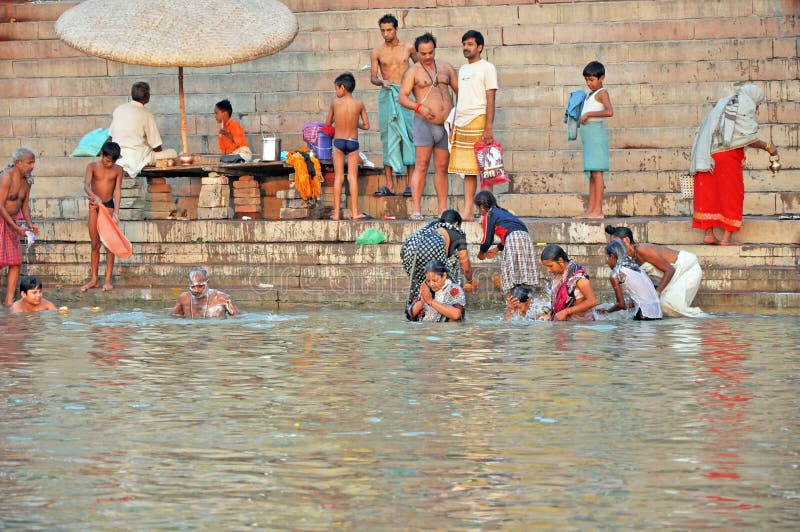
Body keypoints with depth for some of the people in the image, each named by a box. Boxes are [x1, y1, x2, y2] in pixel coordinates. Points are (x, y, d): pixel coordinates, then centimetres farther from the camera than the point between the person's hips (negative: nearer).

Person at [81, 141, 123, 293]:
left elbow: (118, 191, -6)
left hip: (109, 205, 0)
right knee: (95, 244, 5)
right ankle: (94, 280, 13)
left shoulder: (118, 170, -1)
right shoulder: (92, 166, -5)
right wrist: (94, 196, -41)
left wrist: (116, 211, -18)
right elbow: (86, 185, -20)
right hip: (94, 206, 0)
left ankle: (108, 280, 1)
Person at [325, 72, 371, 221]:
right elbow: (366, 126, 2)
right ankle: (355, 212, 0)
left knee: (338, 177, 4)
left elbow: (328, 123, 8)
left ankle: (336, 213, 3)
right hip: (353, 142, 0)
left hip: (338, 142, 0)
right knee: (353, 177, 1)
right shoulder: (359, 104, -2)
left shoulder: (335, 102, -4)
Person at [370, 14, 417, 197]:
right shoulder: (377, 53, 5)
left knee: (408, 135, -6)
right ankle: (389, 185, -1)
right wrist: (382, 82, -17)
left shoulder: (408, 48, 7)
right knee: (388, 137, -2)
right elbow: (373, 77, 3)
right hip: (387, 95, 0)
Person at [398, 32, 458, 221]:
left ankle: (443, 210, 9)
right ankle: (416, 209, -14)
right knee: (421, 166, -11)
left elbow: (459, 90, 21)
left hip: (446, 124, 4)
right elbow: (402, 97, -5)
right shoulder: (413, 72, 3)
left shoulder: (445, 68, 15)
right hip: (424, 123, -4)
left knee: (442, 168, 7)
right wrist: (418, 107, -22)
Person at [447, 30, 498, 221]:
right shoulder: (462, 69, 19)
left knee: (483, 169, -6)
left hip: (478, 121, -7)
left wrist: (489, 128, -16)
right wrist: (454, 126, 17)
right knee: (468, 171, 6)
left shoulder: (486, 68, -3)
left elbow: (490, 99, -9)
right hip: (461, 123, 7)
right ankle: (467, 212, 6)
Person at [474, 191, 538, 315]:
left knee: (508, 273, -4)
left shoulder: (488, 216, 9)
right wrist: (496, 249, 42)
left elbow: (487, 240, 8)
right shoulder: (502, 212, 32)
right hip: (526, 237, 7)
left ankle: (510, 304, -11)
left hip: (513, 238, -7)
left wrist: (481, 253, 27)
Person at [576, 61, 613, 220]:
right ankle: (591, 210, 9)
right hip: (587, 134, 10)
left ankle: (598, 211, -15)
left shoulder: (602, 93, -6)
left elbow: (609, 111, -22)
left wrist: (588, 114, -20)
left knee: (596, 171, -12)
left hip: (596, 133, -10)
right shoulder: (590, 95, 21)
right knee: (591, 174, 8)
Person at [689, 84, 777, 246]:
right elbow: (748, 139, -11)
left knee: (709, 193, 7)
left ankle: (708, 233, 5)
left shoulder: (722, 104, 21)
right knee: (731, 194, 1)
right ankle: (727, 237, -2)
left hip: (707, 156, 6)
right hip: (727, 155, -6)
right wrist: (767, 147, 0)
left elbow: (703, 130, 19)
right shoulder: (746, 107, -1)